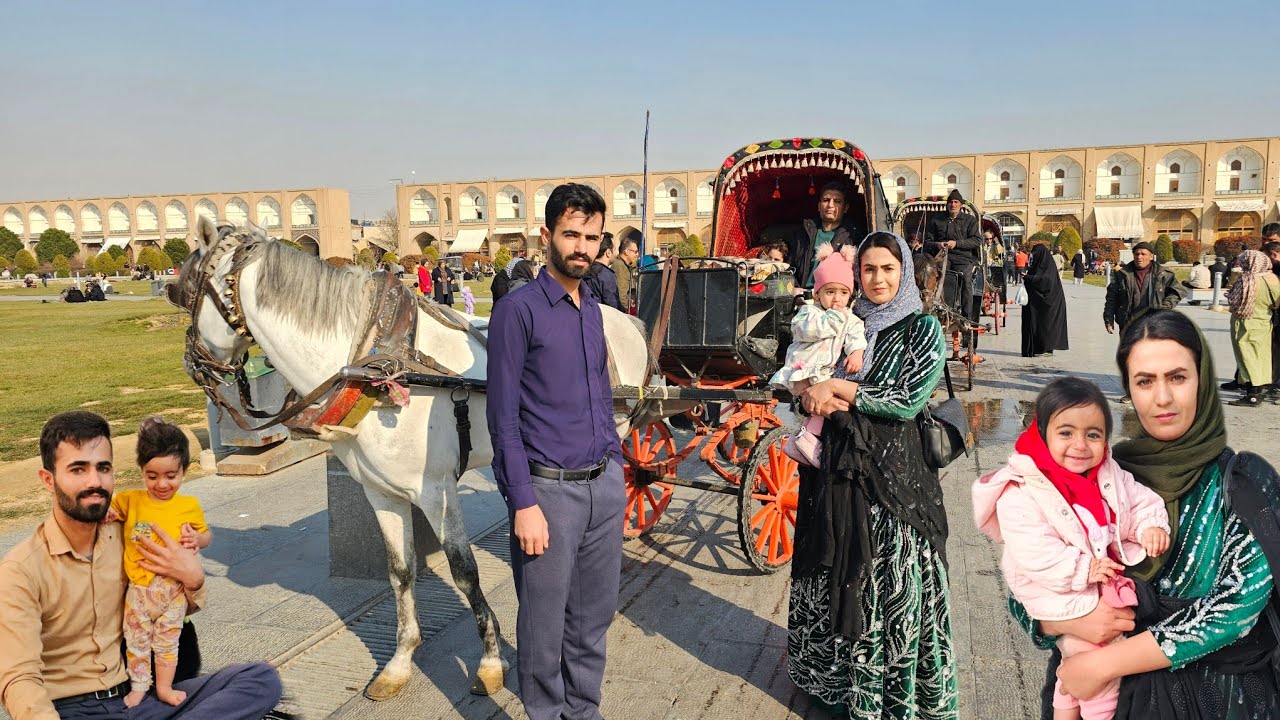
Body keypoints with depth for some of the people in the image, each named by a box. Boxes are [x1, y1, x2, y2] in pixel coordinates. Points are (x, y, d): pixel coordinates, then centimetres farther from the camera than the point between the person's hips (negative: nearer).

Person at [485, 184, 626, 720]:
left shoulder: (593, 309, 12)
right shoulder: (518, 310, -9)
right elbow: (503, 417, -12)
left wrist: (616, 465, 13)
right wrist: (523, 503, -15)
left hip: (605, 485, 7)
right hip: (549, 489, -6)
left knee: (595, 615, 17)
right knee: (544, 626, 7)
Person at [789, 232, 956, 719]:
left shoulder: (922, 329, -2)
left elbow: (908, 401, -13)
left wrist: (837, 387, -12)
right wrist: (814, 396, -10)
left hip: (892, 473, -4)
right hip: (838, 466, 4)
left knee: (891, 586, 1)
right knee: (838, 579, 12)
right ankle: (841, 674, 32)